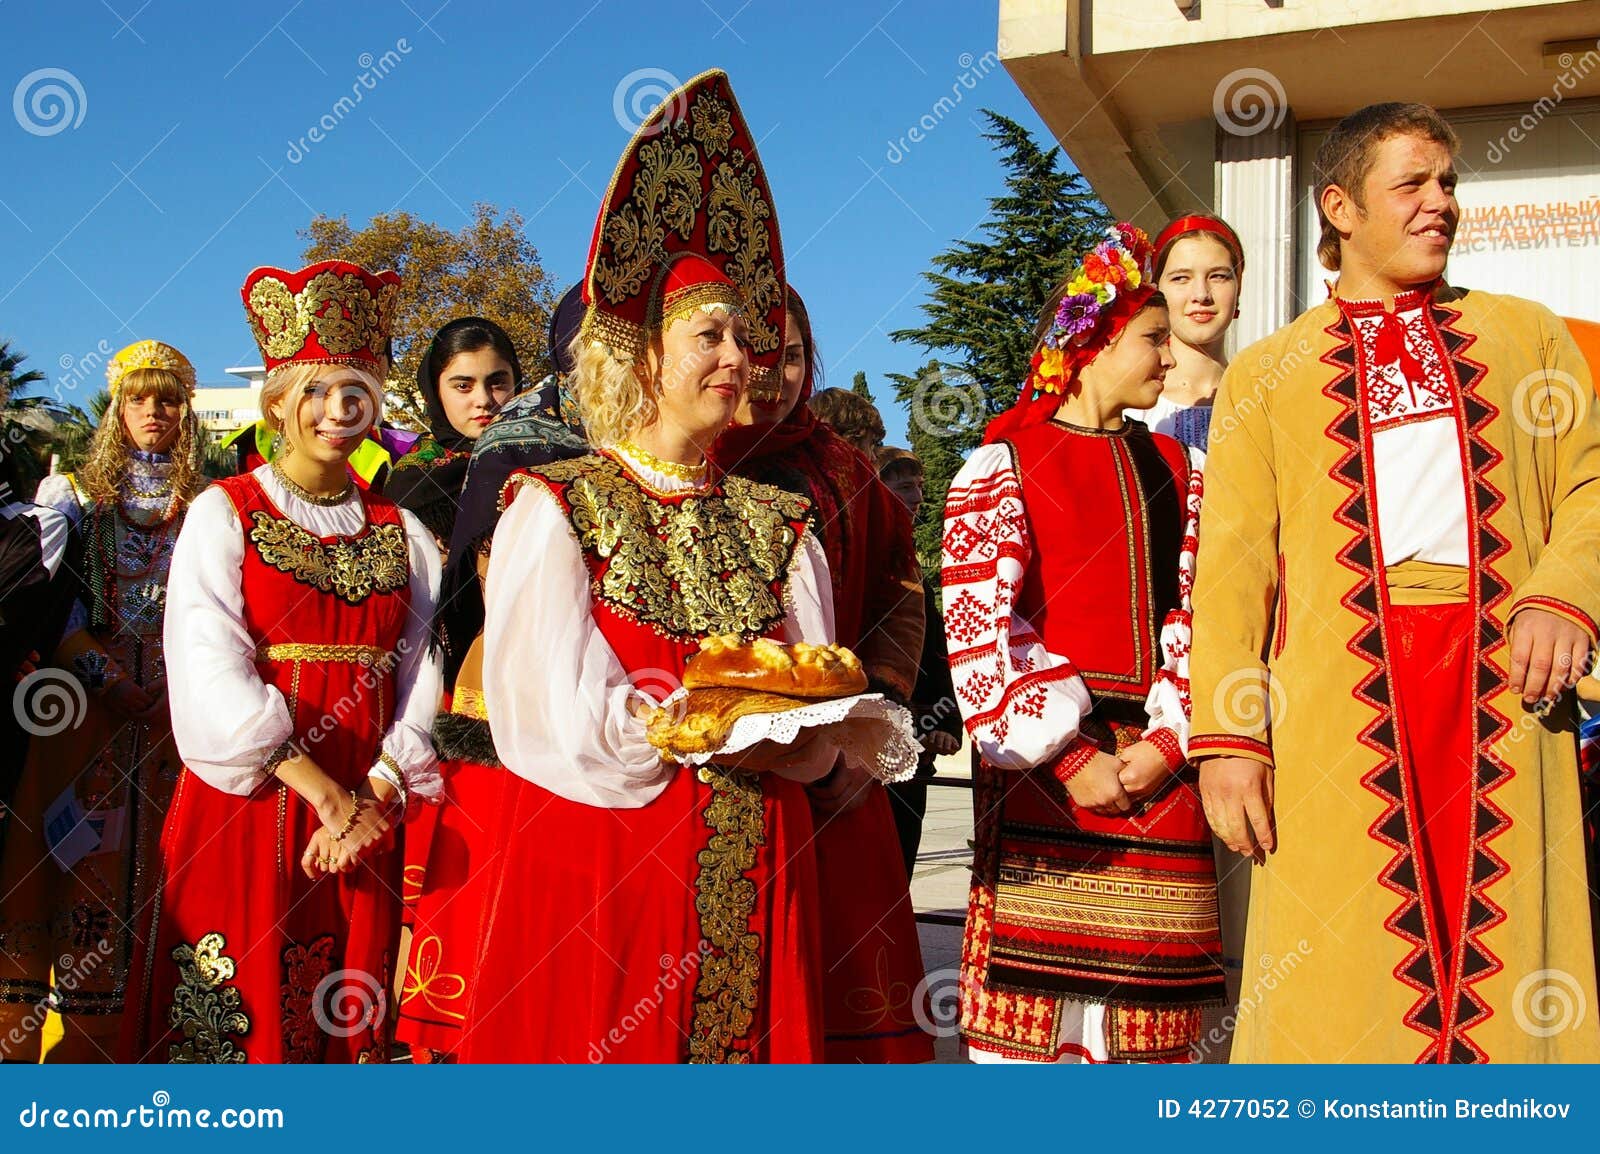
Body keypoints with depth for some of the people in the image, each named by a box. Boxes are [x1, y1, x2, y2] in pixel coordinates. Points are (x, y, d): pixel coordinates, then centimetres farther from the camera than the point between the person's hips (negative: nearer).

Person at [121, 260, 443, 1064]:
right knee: (239, 1013, -2)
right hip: (246, 802, -2)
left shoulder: (402, 534, 11)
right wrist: (320, 788, -18)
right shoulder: (224, 514, 2)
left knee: (350, 1025, 5)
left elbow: (421, 679, 4)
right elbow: (211, 668, -10)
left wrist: (377, 795, -13)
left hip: (367, 815, 3)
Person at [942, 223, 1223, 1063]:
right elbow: (978, 624, -8)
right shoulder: (1001, 465, 1)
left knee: (1145, 1005, 3)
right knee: (1038, 996, -6)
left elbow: (1195, 612, 10)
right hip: (1041, 766, -4)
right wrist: (1071, 758, -13)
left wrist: (1166, 742, -6)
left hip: (1158, 764, 5)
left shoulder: (1172, 469, 17)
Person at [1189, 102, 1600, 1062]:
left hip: (1502, 688, 2)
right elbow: (1233, 561, 6)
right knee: (1339, 983, -4)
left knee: (1506, 971, -2)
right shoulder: (1266, 372, 15)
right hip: (1338, 699, -1)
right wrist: (1226, 733, -5)